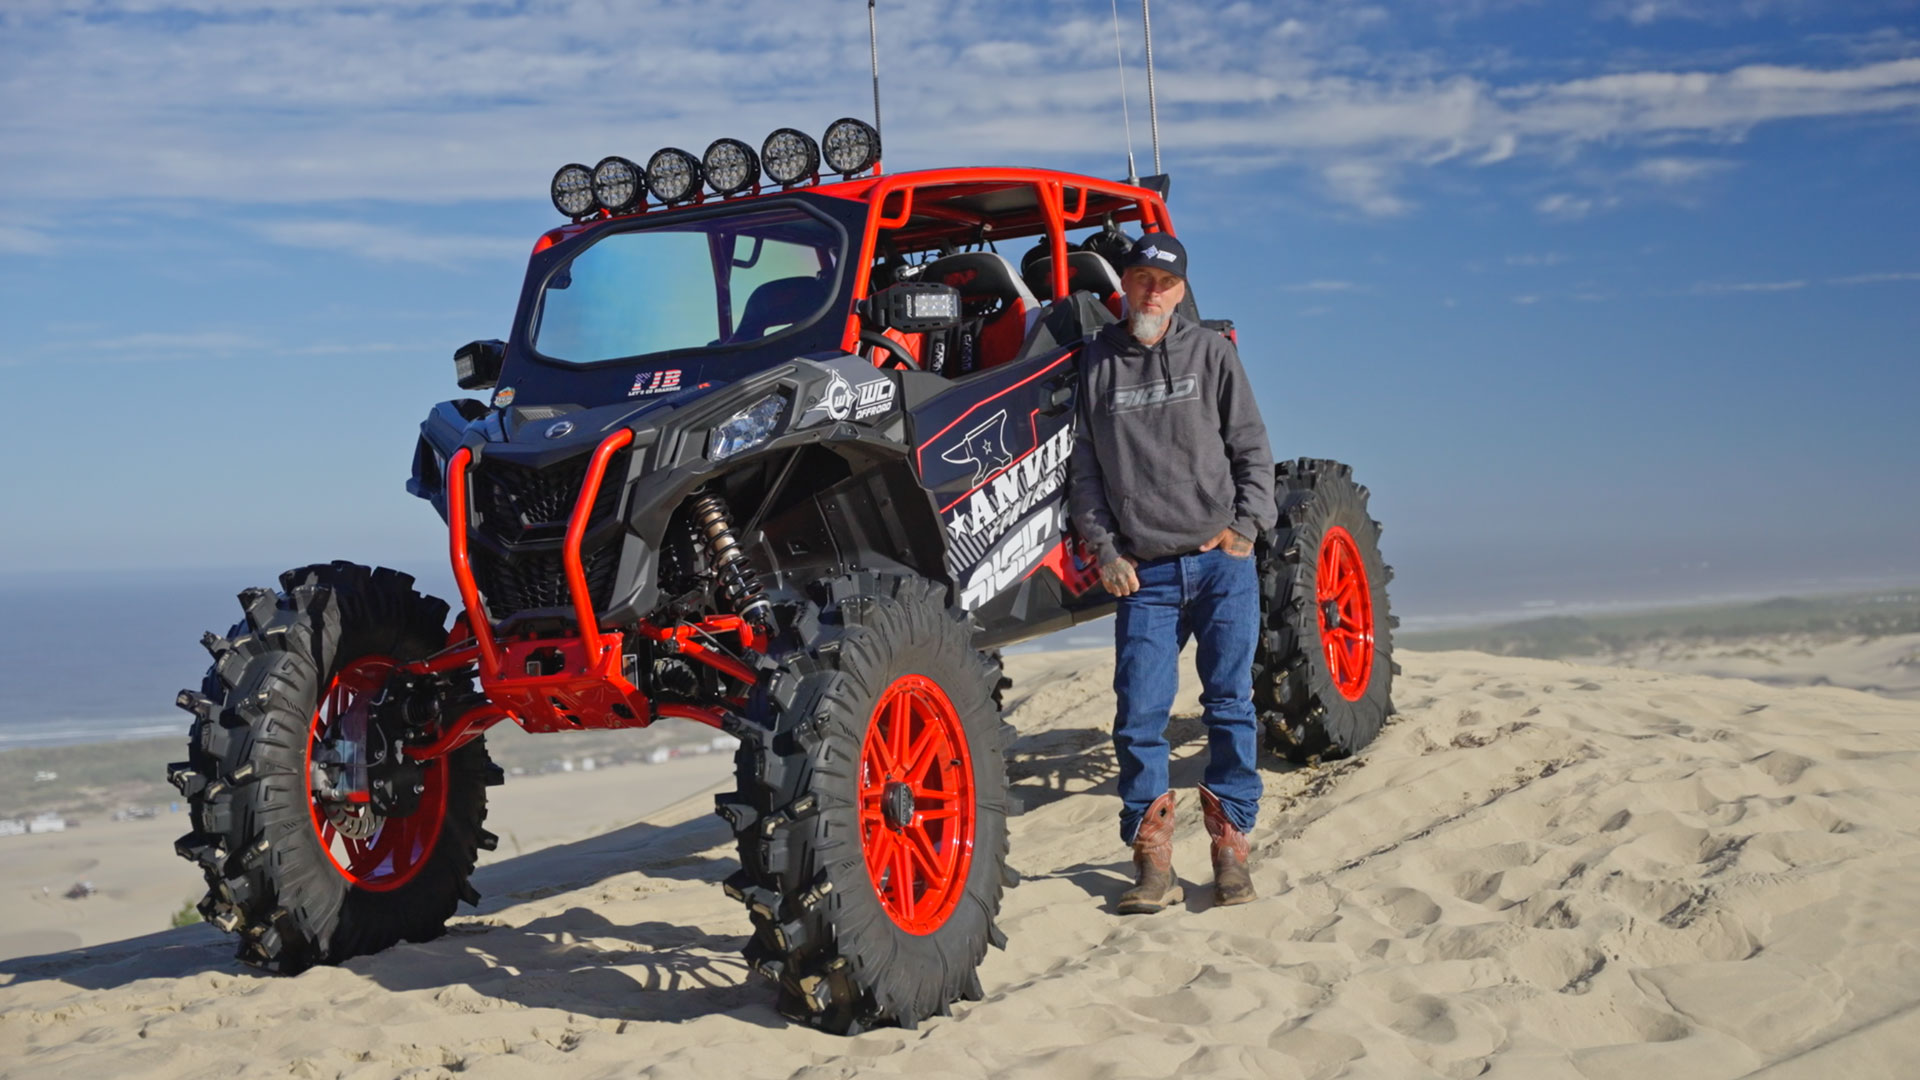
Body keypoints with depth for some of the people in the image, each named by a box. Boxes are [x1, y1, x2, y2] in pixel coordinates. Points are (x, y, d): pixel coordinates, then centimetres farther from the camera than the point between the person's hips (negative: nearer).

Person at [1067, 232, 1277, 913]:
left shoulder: (1210, 352, 9)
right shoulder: (1096, 364, 8)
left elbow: (1251, 447, 9)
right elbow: (1082, 470, 9)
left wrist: (1245, 525, -3)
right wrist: (1104, 549, 0)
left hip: (1221, 563, 0)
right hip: (1143, 572, 0)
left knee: (1230, 705, 1)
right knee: (1139, 718, -5)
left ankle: (1230, 849, 11)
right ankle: (1153, 864, 4)